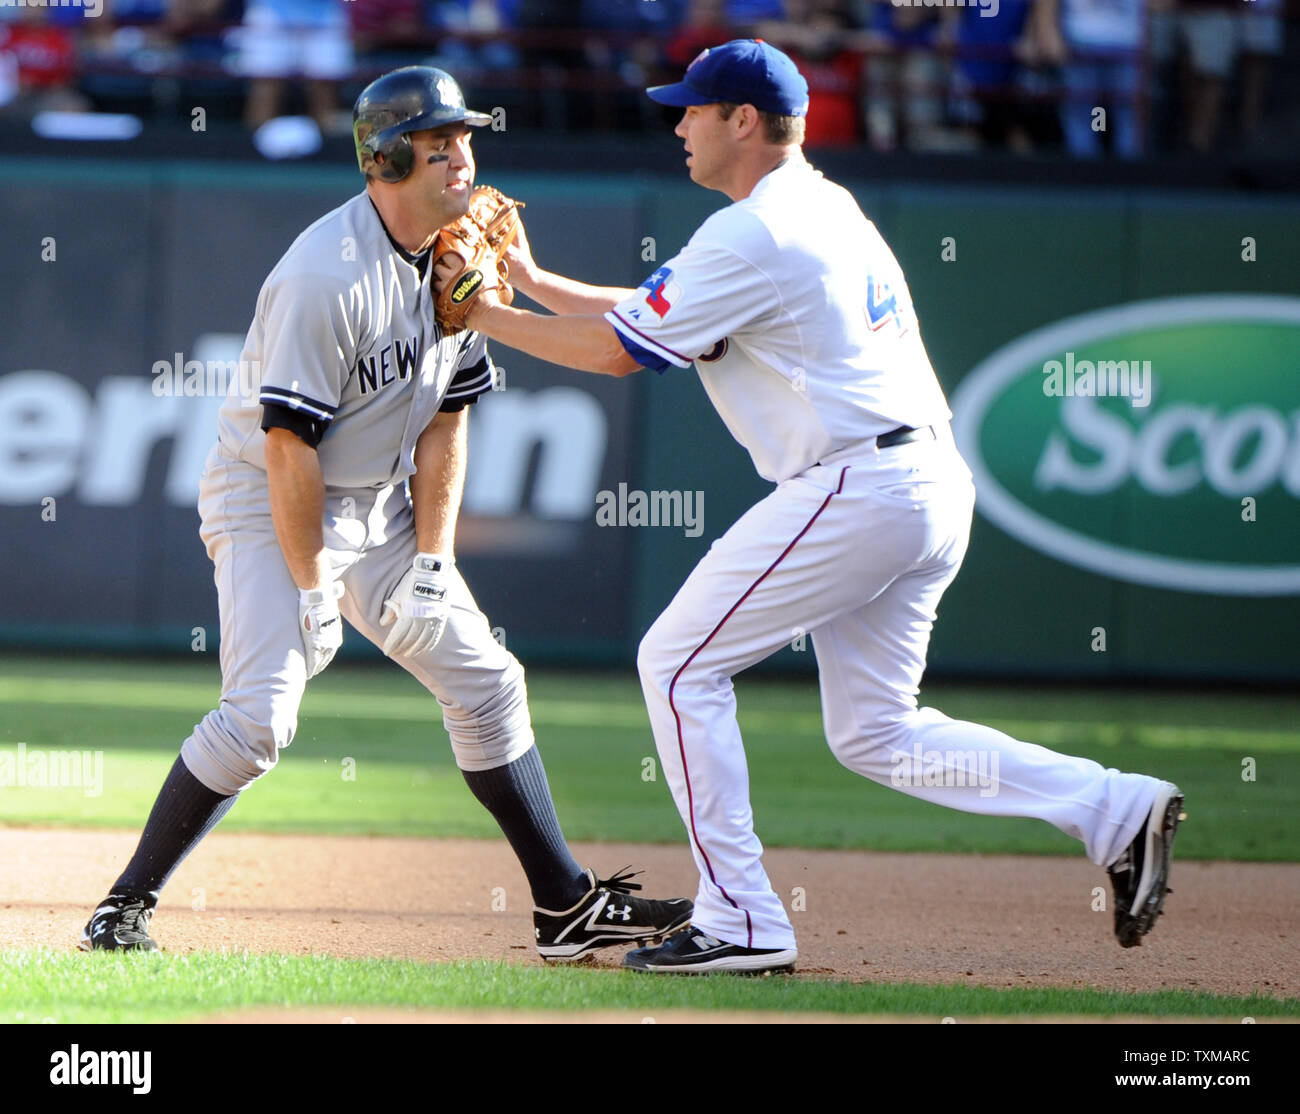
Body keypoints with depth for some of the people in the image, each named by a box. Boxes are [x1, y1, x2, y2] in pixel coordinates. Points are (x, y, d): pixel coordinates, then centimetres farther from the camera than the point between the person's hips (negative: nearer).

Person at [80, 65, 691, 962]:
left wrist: (433, 564, -2)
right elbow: (289, 444, -25)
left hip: (380, 503, 8)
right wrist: (312, 590, -22)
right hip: (266, 503, -8)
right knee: (261, 713, -20)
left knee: (484, 680, 6)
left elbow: (443, 421, 4)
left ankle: (568, 906, 13)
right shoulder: (329, 275, -26)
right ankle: (127, 905, -7)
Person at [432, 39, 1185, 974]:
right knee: (874, 733, 14)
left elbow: (617, 351, -9)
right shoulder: (826, 210, 21)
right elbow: (656, 315, 26)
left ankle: (742, 923, -1)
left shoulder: (752, 235, -10)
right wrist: (534, 283, 22)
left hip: (855, 490, -10)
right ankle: (1117, 808, 2)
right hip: (934, 486, 10)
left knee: (680, 664, 1)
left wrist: (487, 316, 3)